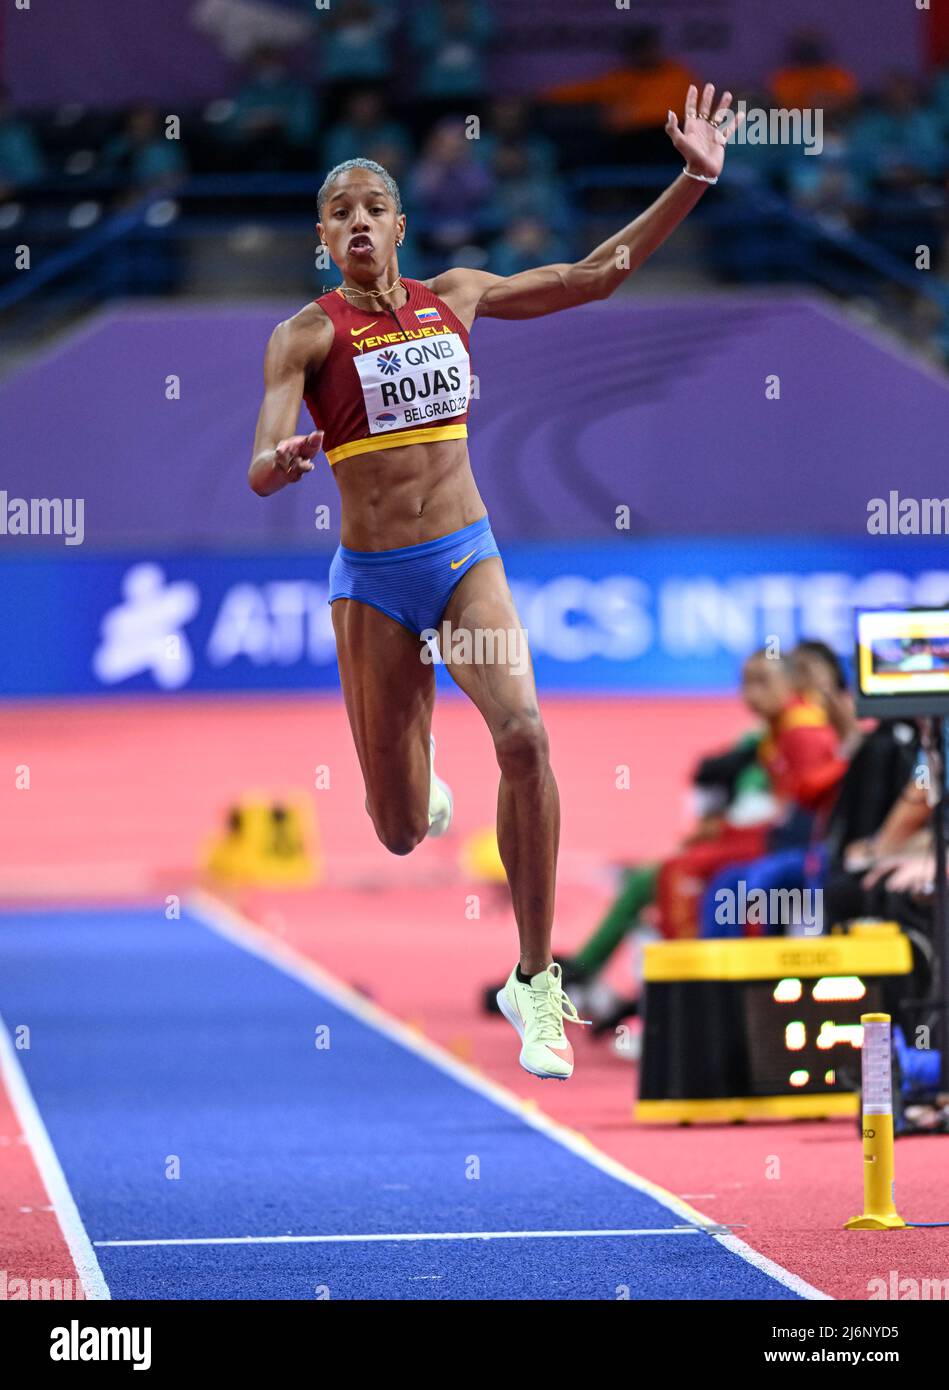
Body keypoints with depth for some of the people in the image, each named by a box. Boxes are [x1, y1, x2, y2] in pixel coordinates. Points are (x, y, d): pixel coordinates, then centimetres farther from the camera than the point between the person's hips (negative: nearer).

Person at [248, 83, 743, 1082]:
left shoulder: (454, 298, 4)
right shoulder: (306, 335, -7)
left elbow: (594, 277, 12)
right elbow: (260, 474, -18)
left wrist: (695, 180, 6)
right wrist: (285, 462, -43)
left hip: (466, 560, 2)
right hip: (373, 582, -2)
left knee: (523, 734, -26)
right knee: (404, 836, 3)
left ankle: (535, 982, -16)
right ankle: (416, 785, 47)